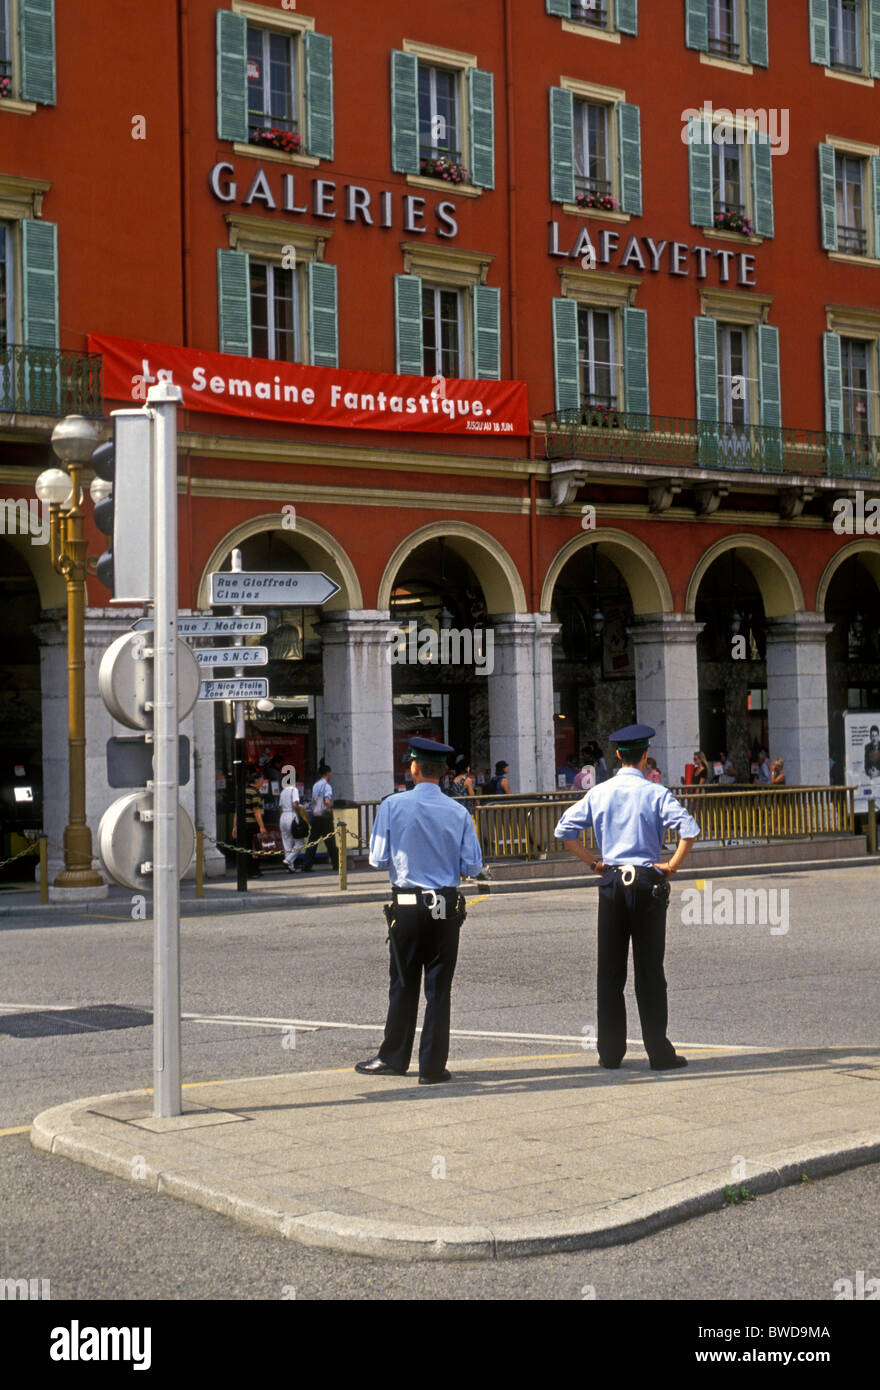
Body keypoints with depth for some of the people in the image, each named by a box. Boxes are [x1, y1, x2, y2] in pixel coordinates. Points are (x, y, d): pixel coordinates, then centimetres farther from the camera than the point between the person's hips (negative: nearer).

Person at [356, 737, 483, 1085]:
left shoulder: (393, 806, -6)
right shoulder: (458, 812, -2)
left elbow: (378, 859, -4)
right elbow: (472, 866, -1)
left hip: (408, 906, -1)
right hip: (447, 907, 1)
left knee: (404, 985, 11)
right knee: (439, 987, 5)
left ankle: (394, 1057, 21)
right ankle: (432, 1066, 8)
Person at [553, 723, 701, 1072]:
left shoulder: (598, 793, 5)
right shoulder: (655, 793, -6)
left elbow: (564, 830, 5)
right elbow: (689, 829, -17)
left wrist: (593, 862, 9)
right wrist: (672, 866, -6)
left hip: (611, 882, 3)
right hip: (648, 881, -3)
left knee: (609, 969, 8)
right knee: (649, 968, 1)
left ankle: (610, 1052, 10)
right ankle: (659, 1052, 3)